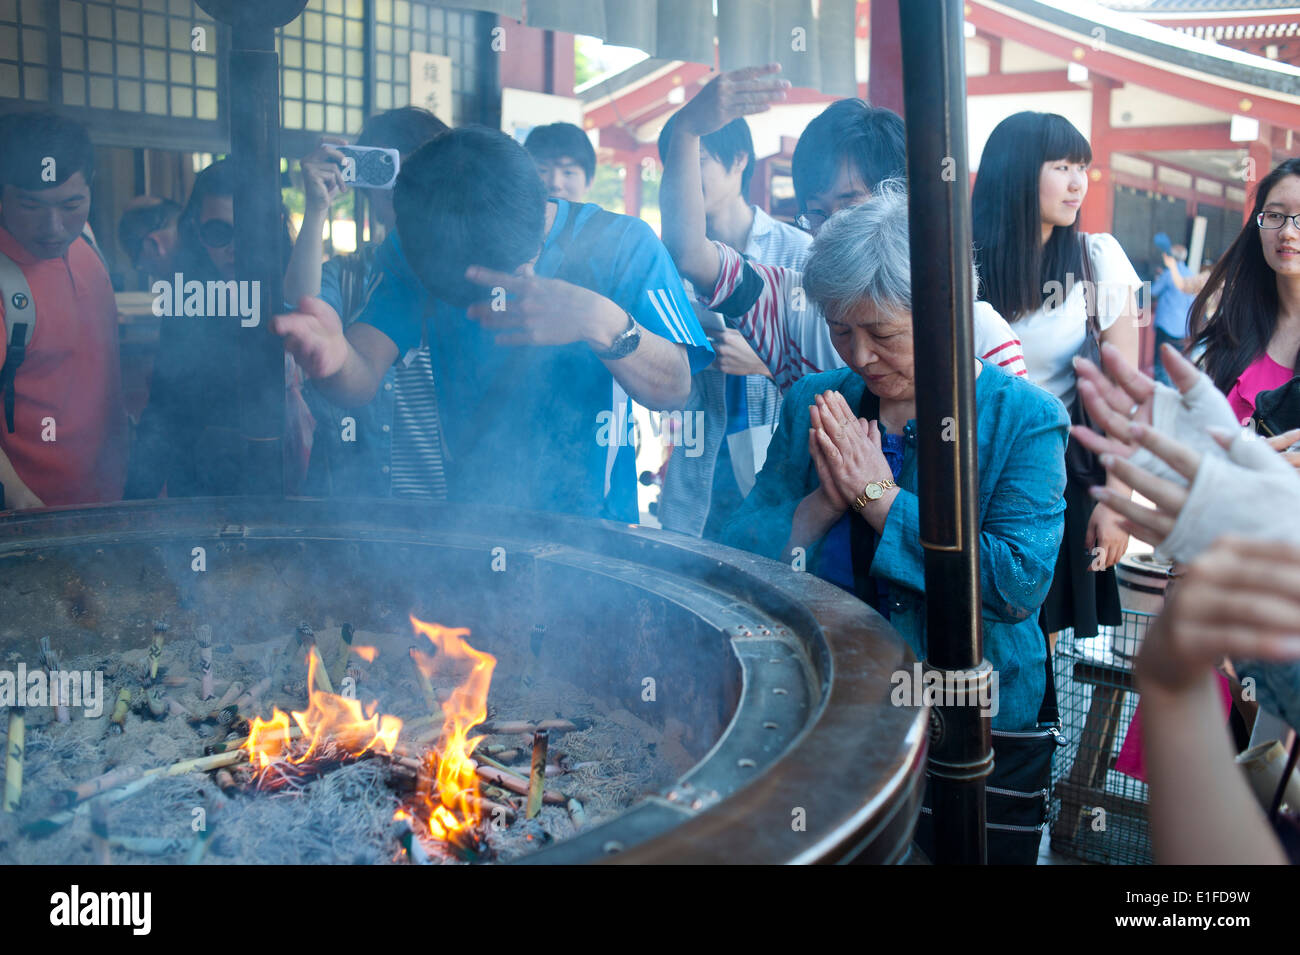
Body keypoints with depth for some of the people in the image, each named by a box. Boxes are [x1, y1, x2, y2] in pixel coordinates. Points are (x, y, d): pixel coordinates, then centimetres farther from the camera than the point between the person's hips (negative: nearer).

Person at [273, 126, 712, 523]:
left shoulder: (621, 244, -9)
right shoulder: (410, 250, -2)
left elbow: (673, 389, -17)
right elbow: (361, 381, -12)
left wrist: (601, 322, -37)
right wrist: (335, 356, -37)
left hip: (590, 525, -1)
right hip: (468, 523, 1)